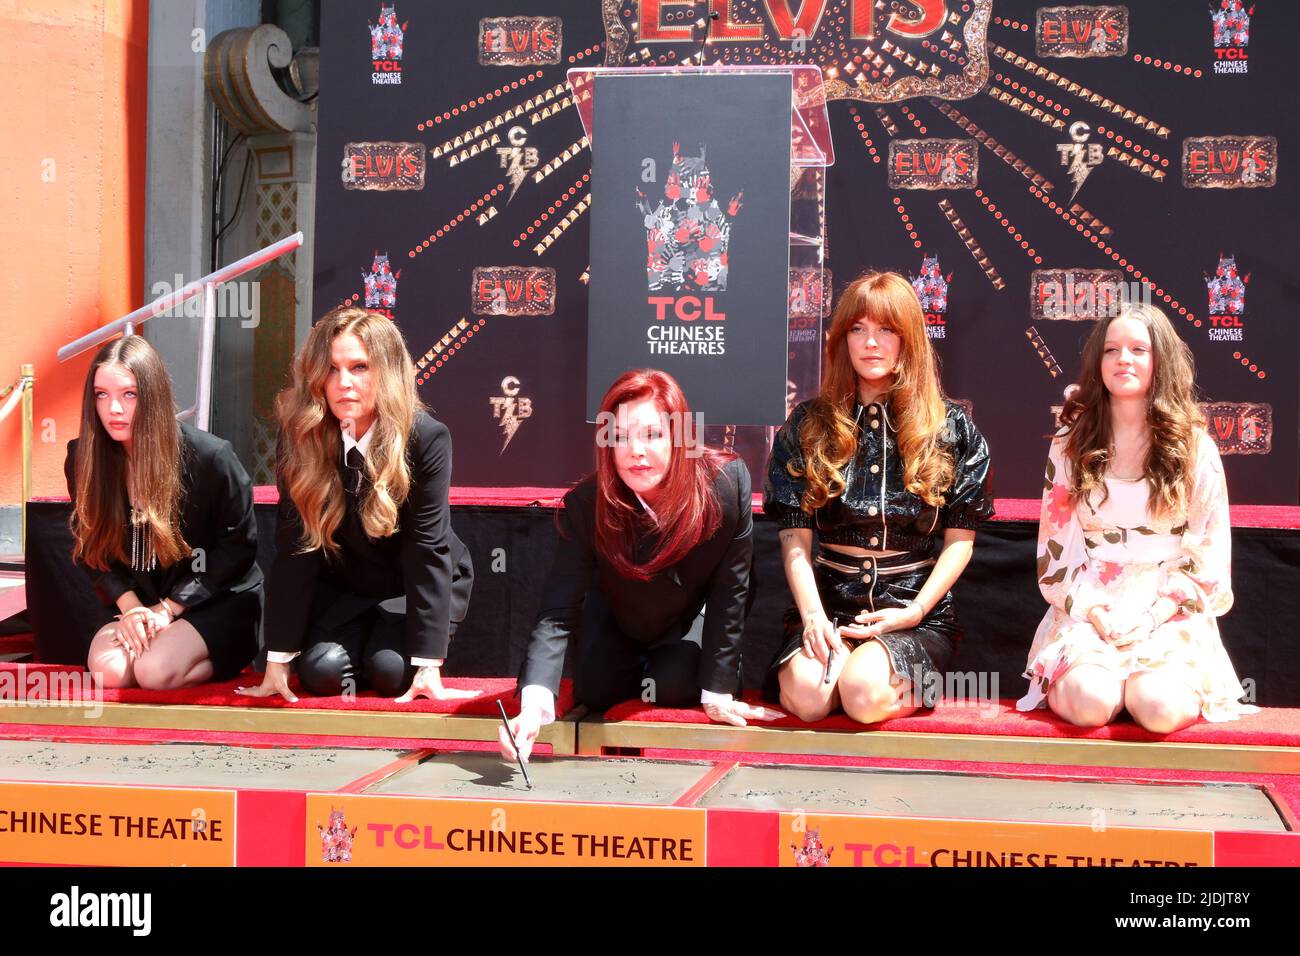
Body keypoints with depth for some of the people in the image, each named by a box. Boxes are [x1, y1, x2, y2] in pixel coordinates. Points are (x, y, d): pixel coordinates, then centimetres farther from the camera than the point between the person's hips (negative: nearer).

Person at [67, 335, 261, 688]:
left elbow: (239, 544, -9)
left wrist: (168, 608, -13)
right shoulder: (83, 459, -3)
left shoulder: (210, 456, -17)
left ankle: (229, 659, 2)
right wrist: (131, 607, -13)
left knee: (154, 671, -30)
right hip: (137, 601, 4)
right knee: (109, 671, -26)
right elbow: (91, 547, 4)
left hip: (218, 602, -4)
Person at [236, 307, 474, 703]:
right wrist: (278, 660, -21)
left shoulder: (426, 438, -26)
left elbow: (428, 551, -26)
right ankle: (356, 646, 14)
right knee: (321, 671, -22)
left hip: (419, 588, -2)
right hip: (341, 586, 2)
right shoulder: (300, 437, -19)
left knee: (391, 672, -24)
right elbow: (294, 547, -19)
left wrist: (428, 666, -30)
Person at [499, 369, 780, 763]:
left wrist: (718, 691, -24)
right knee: (594, 691, -11)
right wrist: (535, 704, -57)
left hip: (690, 615, -1)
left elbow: (730, 590, -26)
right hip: (619, 617, 1)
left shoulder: (728, 482, -36)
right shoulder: (586, 505, -37)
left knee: (675, 687, -19)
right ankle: (642, 669, 25)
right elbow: (558, 612, -41)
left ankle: (664, 667, 19)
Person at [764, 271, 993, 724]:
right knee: (808, 694, -31)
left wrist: (915, 611, -10)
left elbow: (960, 539, 3)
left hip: (921, 614, -1)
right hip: (827, 604, 1)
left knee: (862, 689, -32)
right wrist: (813, 616, -13)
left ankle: (915, 685, 2)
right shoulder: (808, 424, 7)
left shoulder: (953, 428, 5)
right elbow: (795, 534, 2)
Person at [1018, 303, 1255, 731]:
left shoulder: (1195, 449, 6)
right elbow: (1056, 544, 6)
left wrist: (1153, 614, -10)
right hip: (1087, 612, 0)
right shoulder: (1071, 443, 9)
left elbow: (1210, 552, 4)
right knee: (1089, 702, -32)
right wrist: (1091, 611, -9)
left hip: (1168, 615, 0)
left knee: (1160, 707, -31)